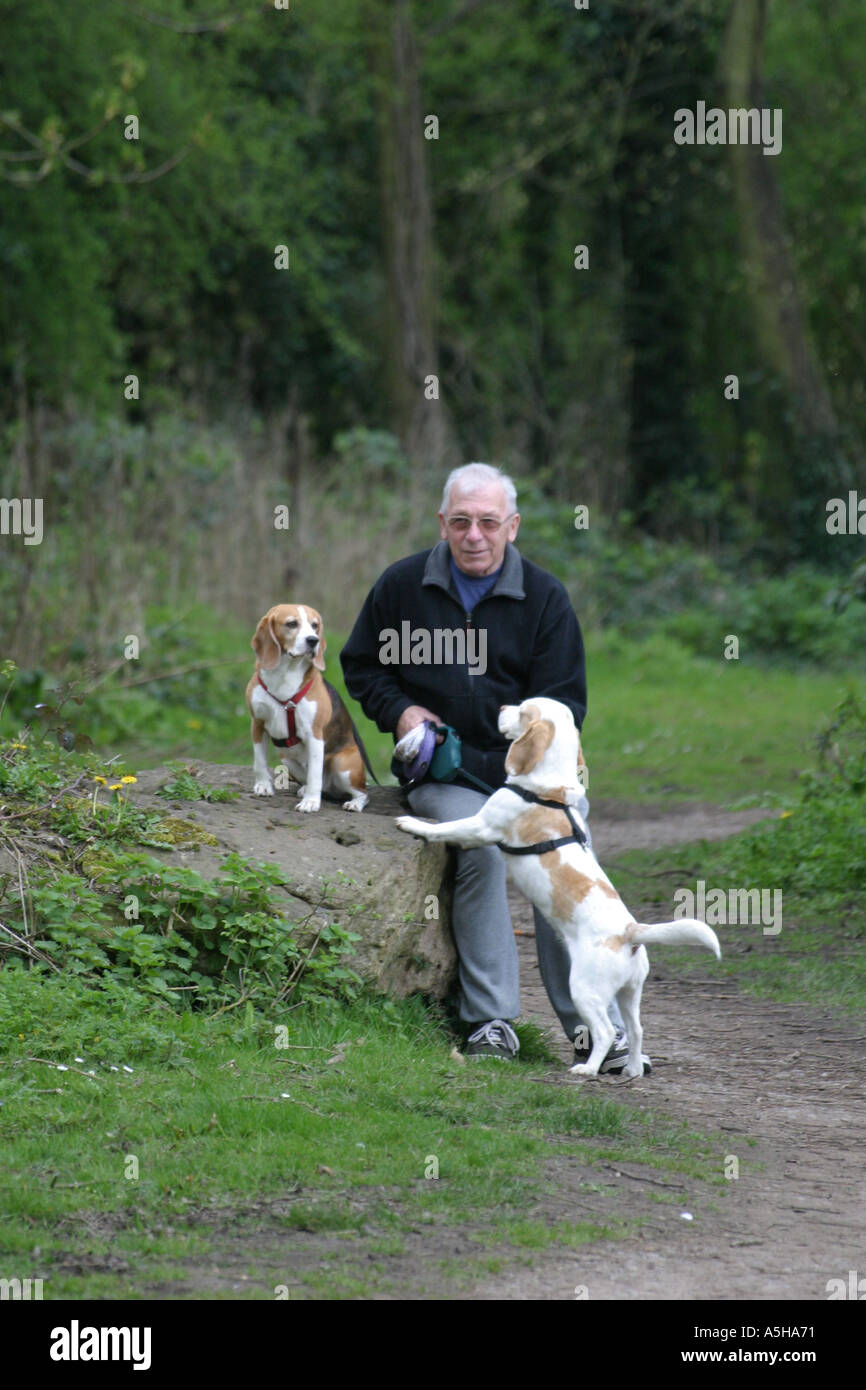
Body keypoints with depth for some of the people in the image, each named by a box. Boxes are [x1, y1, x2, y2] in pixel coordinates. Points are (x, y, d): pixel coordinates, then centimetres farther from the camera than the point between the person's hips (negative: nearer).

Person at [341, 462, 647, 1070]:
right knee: (480, 846, -30)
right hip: (442, 769, 0)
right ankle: (491, 1019, -25)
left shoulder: (544, 597, 4)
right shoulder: (402, 586, 6)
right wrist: (400, 710, 0)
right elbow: (362, 664, 20)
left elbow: (564, 700, 3)